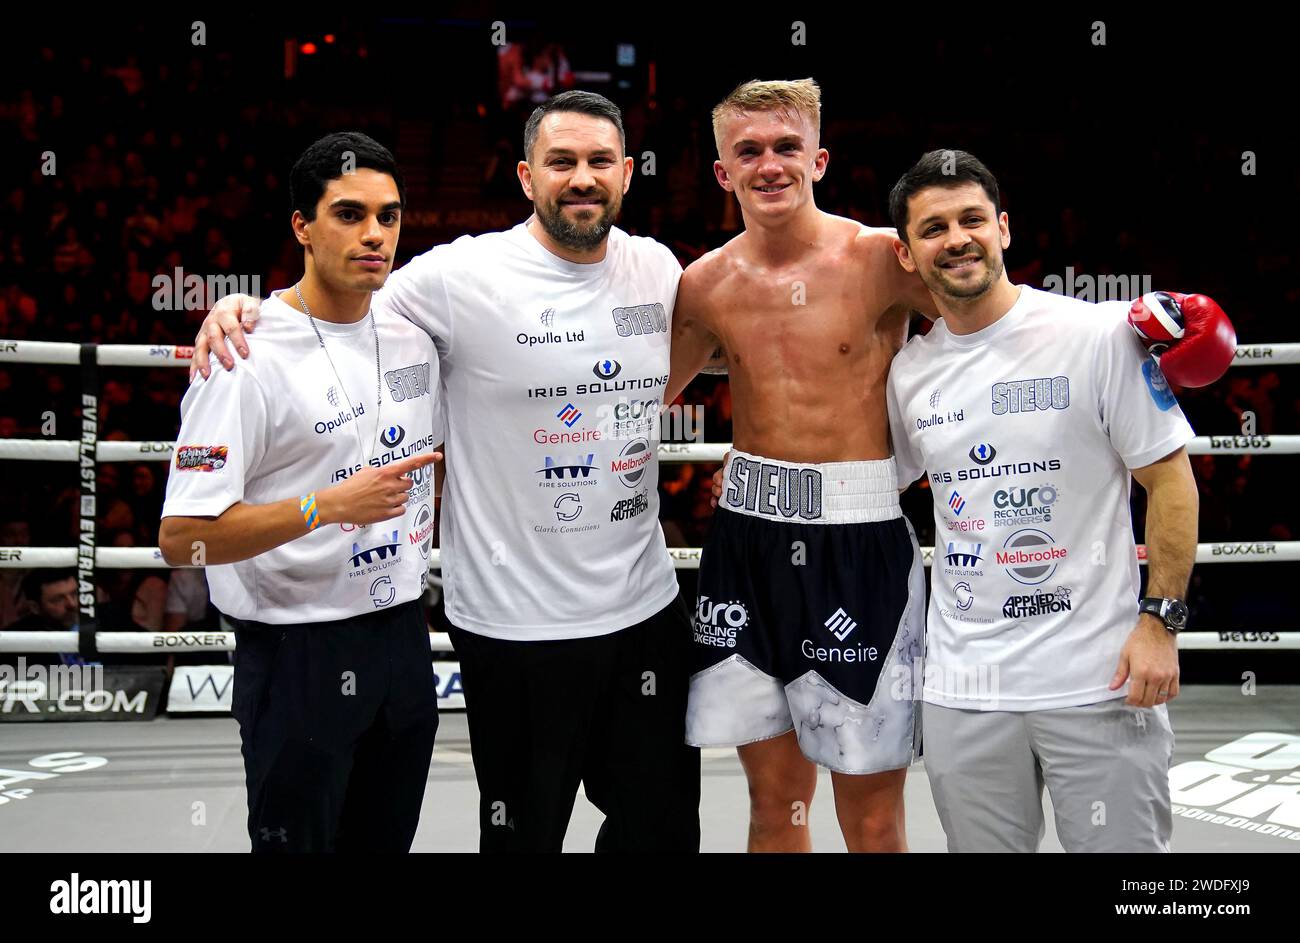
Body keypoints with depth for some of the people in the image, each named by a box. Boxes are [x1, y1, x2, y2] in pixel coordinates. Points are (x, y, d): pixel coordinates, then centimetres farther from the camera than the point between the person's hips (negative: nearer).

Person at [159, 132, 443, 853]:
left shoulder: (413, 334, 4)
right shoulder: (247, 356, -17)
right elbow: (182, 537, -22)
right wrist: (330, 505, -27)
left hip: (403, 634, 7)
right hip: (298, 652, -6)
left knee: (388, 840, 17)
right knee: (298, 839, 4)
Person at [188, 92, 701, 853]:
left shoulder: (656, 267, 4)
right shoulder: (465, 275, -12)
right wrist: (242, 305, -19)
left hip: (647, 606, 5)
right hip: (517, 622, -5)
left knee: (666, 825, 17)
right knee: (526, 831, 11)